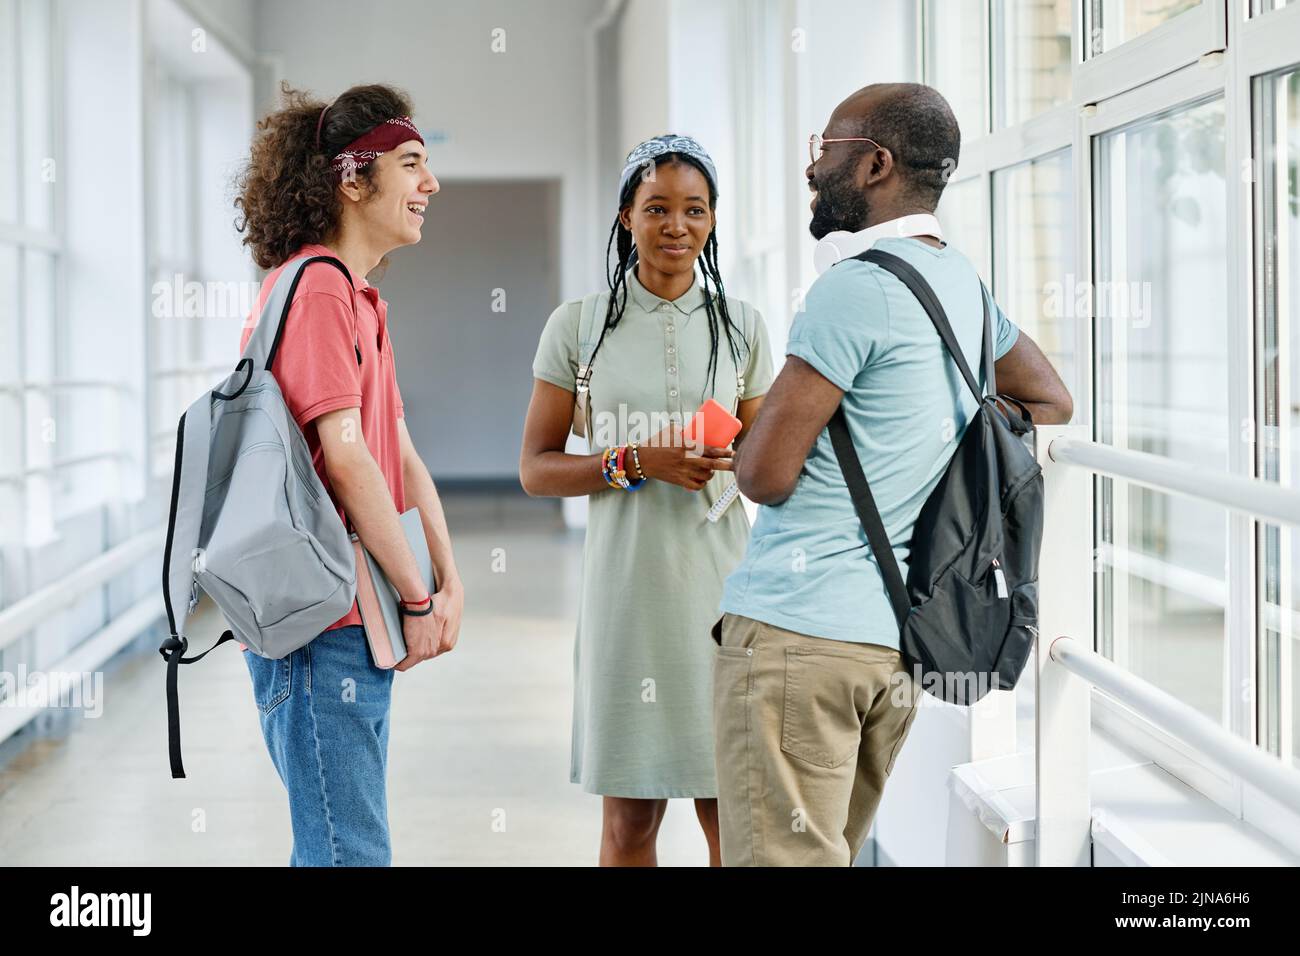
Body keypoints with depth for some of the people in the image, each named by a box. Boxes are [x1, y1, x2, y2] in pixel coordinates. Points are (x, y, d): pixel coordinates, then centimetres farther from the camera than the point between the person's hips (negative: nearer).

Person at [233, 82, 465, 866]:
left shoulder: (360, 298, 18)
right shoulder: (316, 286, -14)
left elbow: (400, 455, 15)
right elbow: (343, 457, -19)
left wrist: (448, 584, 5)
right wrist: (419, 599, -13)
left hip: (360, 626, 10)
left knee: (347, 842, 16)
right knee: (352, 852, -7)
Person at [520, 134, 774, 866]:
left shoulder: (742, 325, 8)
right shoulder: (580, 326, 4)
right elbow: (536, 469, 2)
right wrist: (637, 462, -12)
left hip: (719, 583, 1)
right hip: (628, 586, -1)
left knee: (731, 814, 3)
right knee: (629, 821, 5)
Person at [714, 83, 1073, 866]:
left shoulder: (856, 288, -13)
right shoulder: (961, 282, 13)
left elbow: (766, 475, -14)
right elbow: (1051, 403, 30)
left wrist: (746, 441, 9)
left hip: (798, 629, -9)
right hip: (898, 634, 9)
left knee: (780, 859, -6)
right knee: (835, 854, 16)